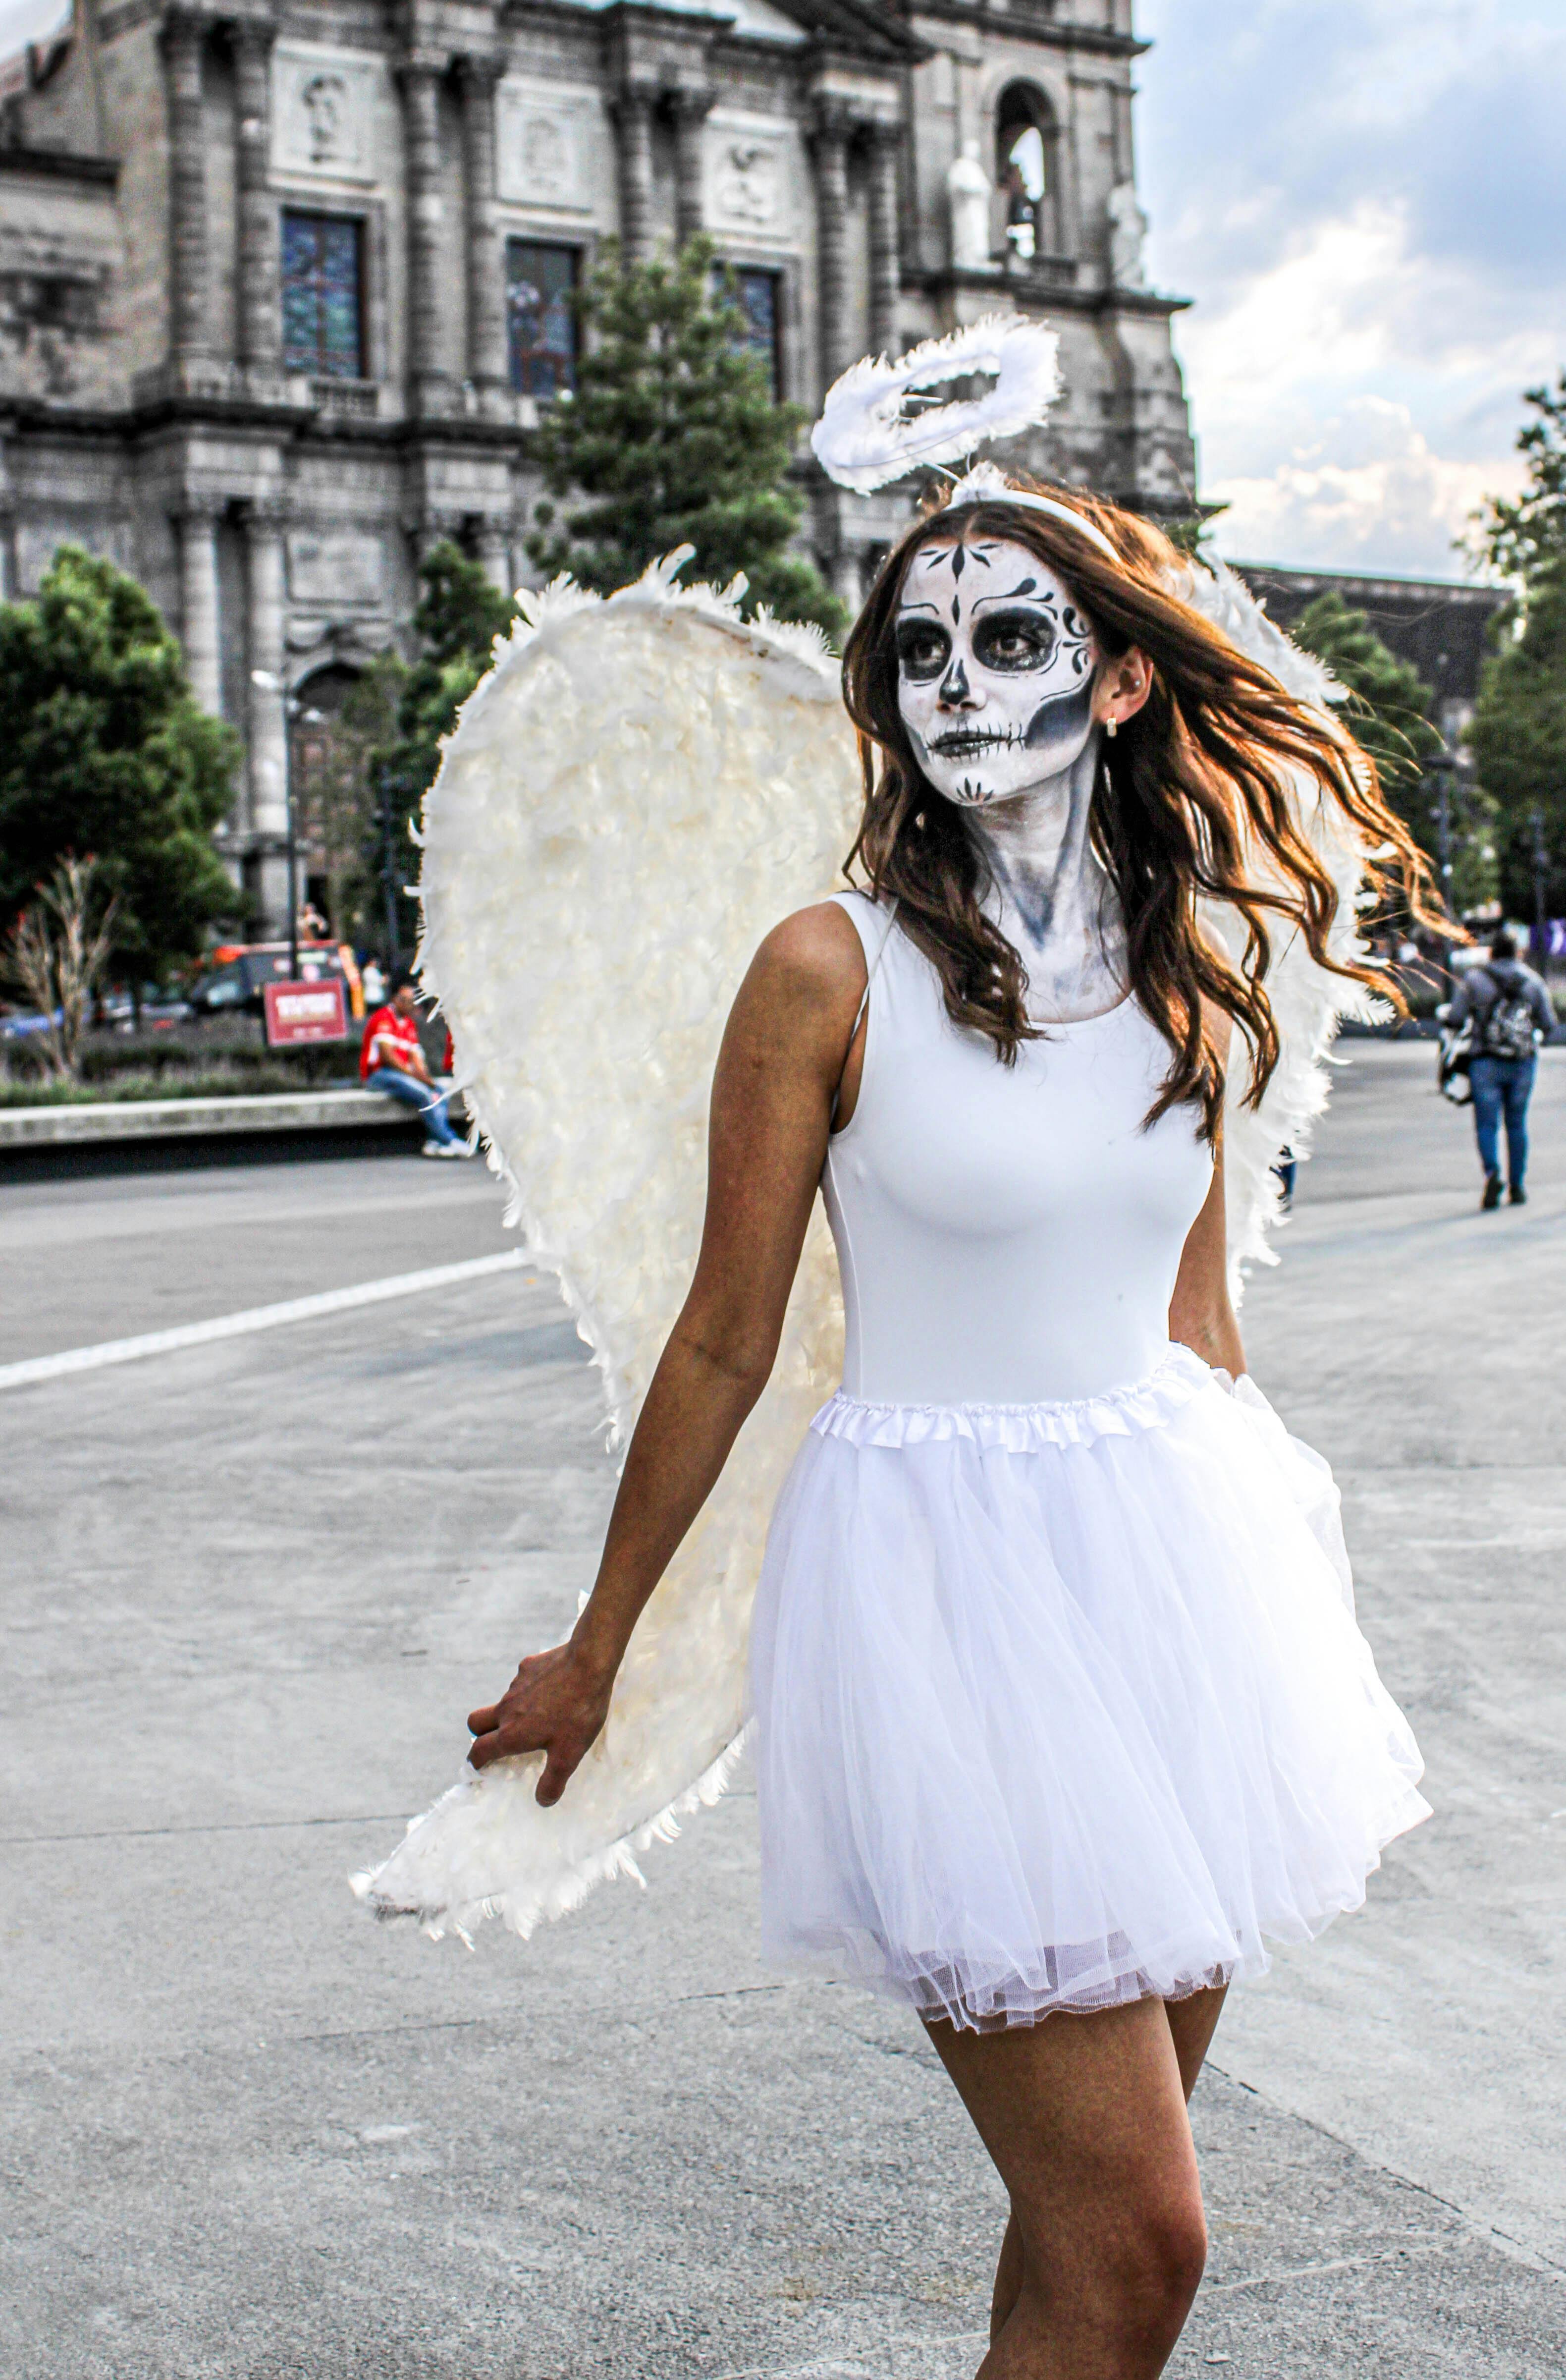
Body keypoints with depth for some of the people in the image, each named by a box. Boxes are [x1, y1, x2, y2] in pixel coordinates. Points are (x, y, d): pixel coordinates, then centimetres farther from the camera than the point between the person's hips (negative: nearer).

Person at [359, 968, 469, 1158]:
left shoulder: (410, 1023, 18)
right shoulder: (384, 1018, -9)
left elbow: (415, 1055, 13)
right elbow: (387, 1056, -17)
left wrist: (426, 1076, -7)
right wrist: (414, 1074, -18)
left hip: (403, 1073, 9)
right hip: (379, 1075, -9)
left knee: (438, 1091, -12)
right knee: (423, 1094, -28)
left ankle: (434, 1142, -24)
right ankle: (449, 1141, -26)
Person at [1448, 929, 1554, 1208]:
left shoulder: (1474, 979, -1)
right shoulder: (1533, 981, 7)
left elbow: (1454, 1021, -6)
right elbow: (1548, 1025, 8)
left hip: (1486, 1062, -2)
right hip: (1523, 1062, 2)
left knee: (1487, 1125, -2)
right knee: (1517, 1125, 13)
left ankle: (1492, 1174, -26)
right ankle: (1517, 1187, 15)